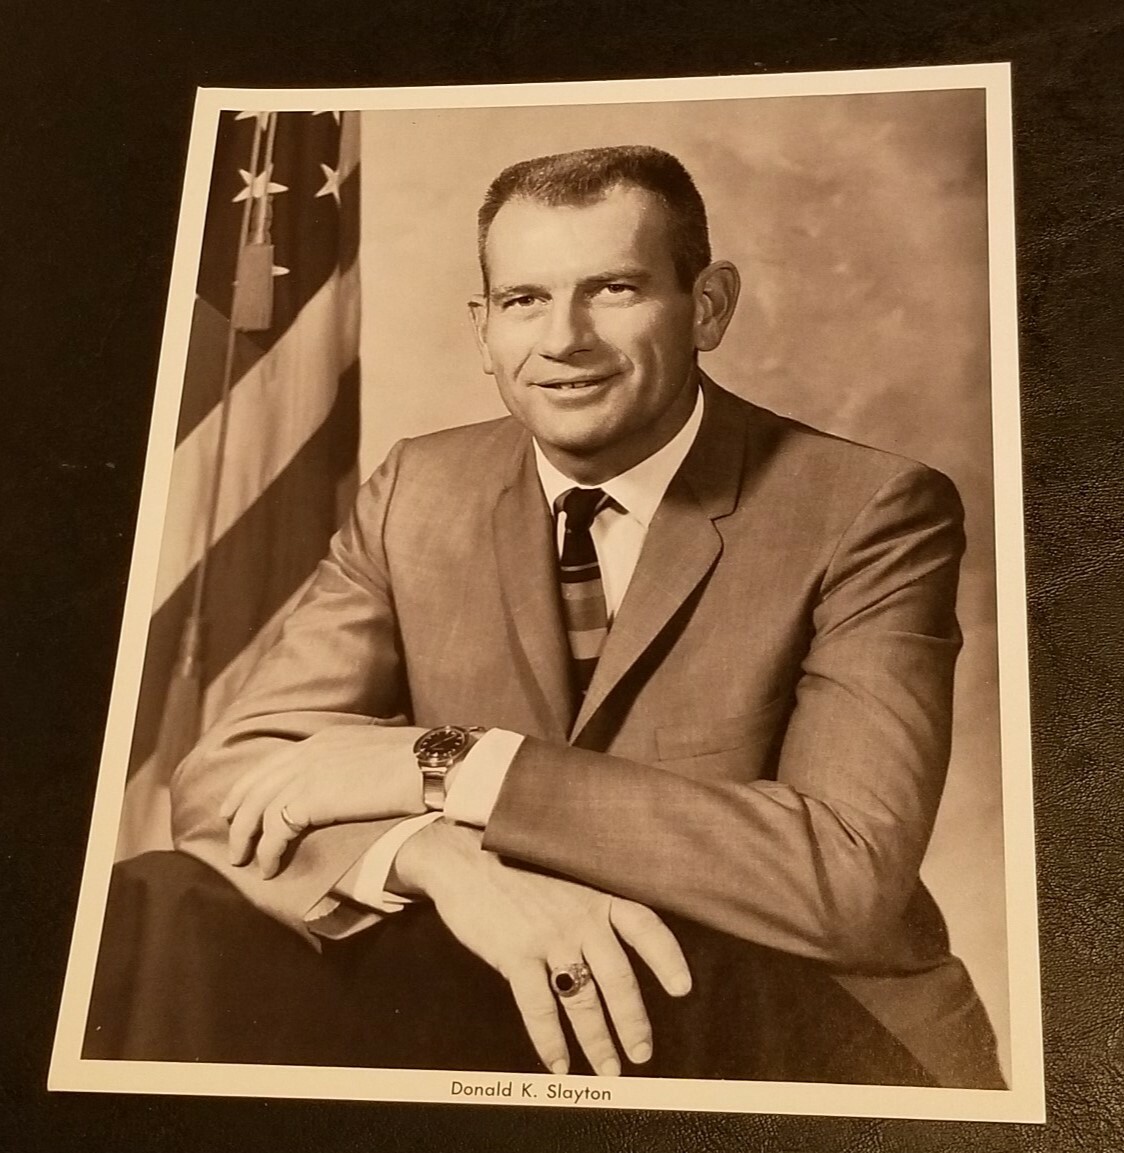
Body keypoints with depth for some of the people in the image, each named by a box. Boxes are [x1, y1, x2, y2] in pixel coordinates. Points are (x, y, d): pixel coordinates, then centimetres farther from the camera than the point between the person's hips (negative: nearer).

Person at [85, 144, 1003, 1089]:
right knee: (154, 918, -19)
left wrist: (447, 765, -25)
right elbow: (228, 775, -6)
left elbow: (851, 875, -23)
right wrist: (446, 860, -30)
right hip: (471, 1010, 2)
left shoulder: (872, 513, -11)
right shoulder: (418, 493, 1)